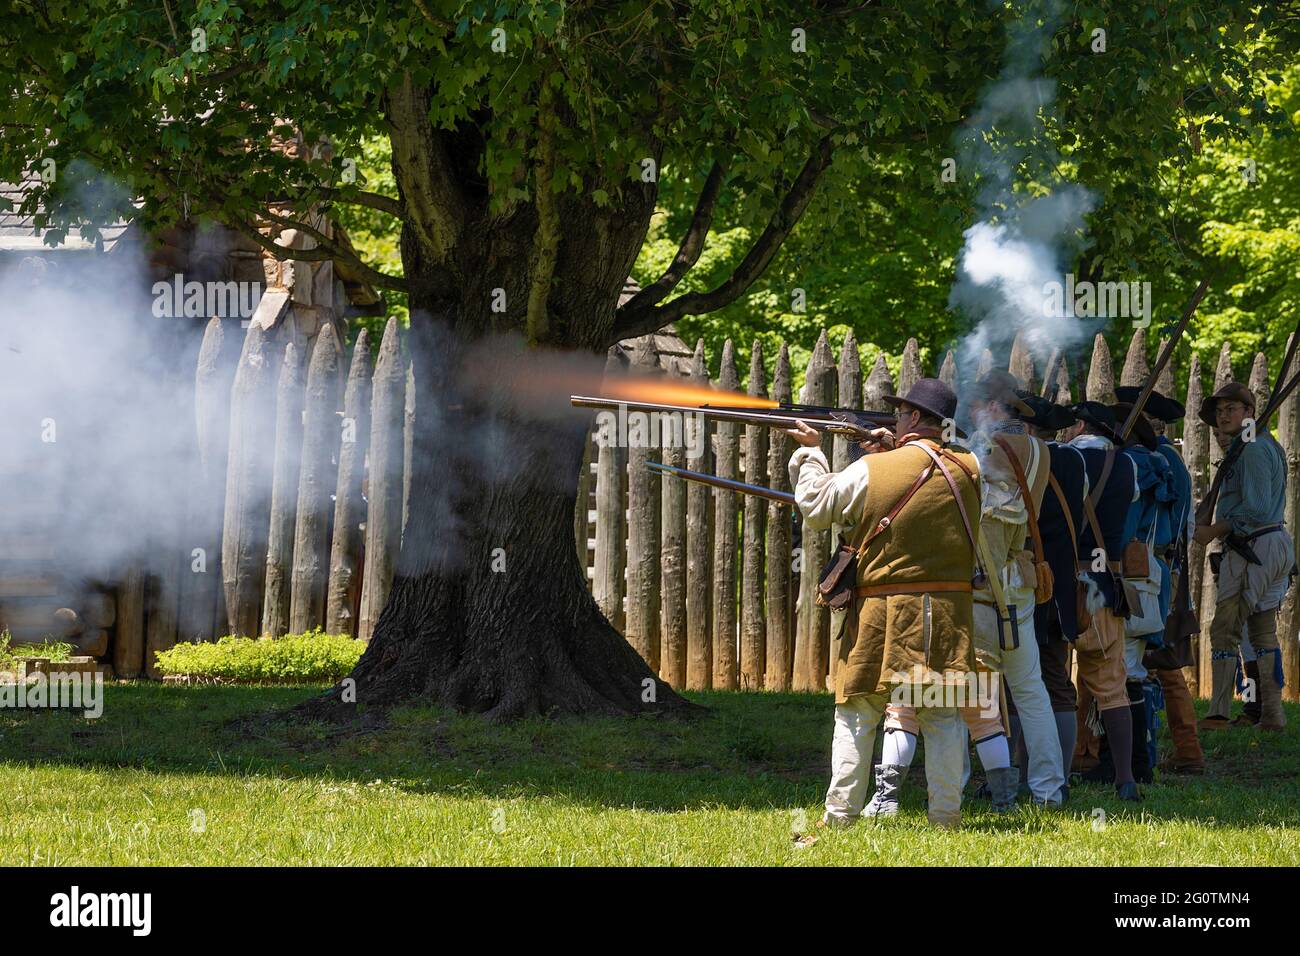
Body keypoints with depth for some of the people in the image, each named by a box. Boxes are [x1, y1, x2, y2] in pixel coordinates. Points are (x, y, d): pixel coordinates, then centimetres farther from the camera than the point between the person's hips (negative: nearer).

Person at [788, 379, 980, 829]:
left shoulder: (871, 471, -8)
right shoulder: (968, 469, 0)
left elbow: (815, 506, 3)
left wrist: (809, 451, 16)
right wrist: (899, 449, 19)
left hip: (882, 612, -2)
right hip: (949, 612, 2)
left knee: (856, 713, 7)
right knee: (942, 714, 8)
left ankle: (840, 812, 6)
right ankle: (946, 812, 3)